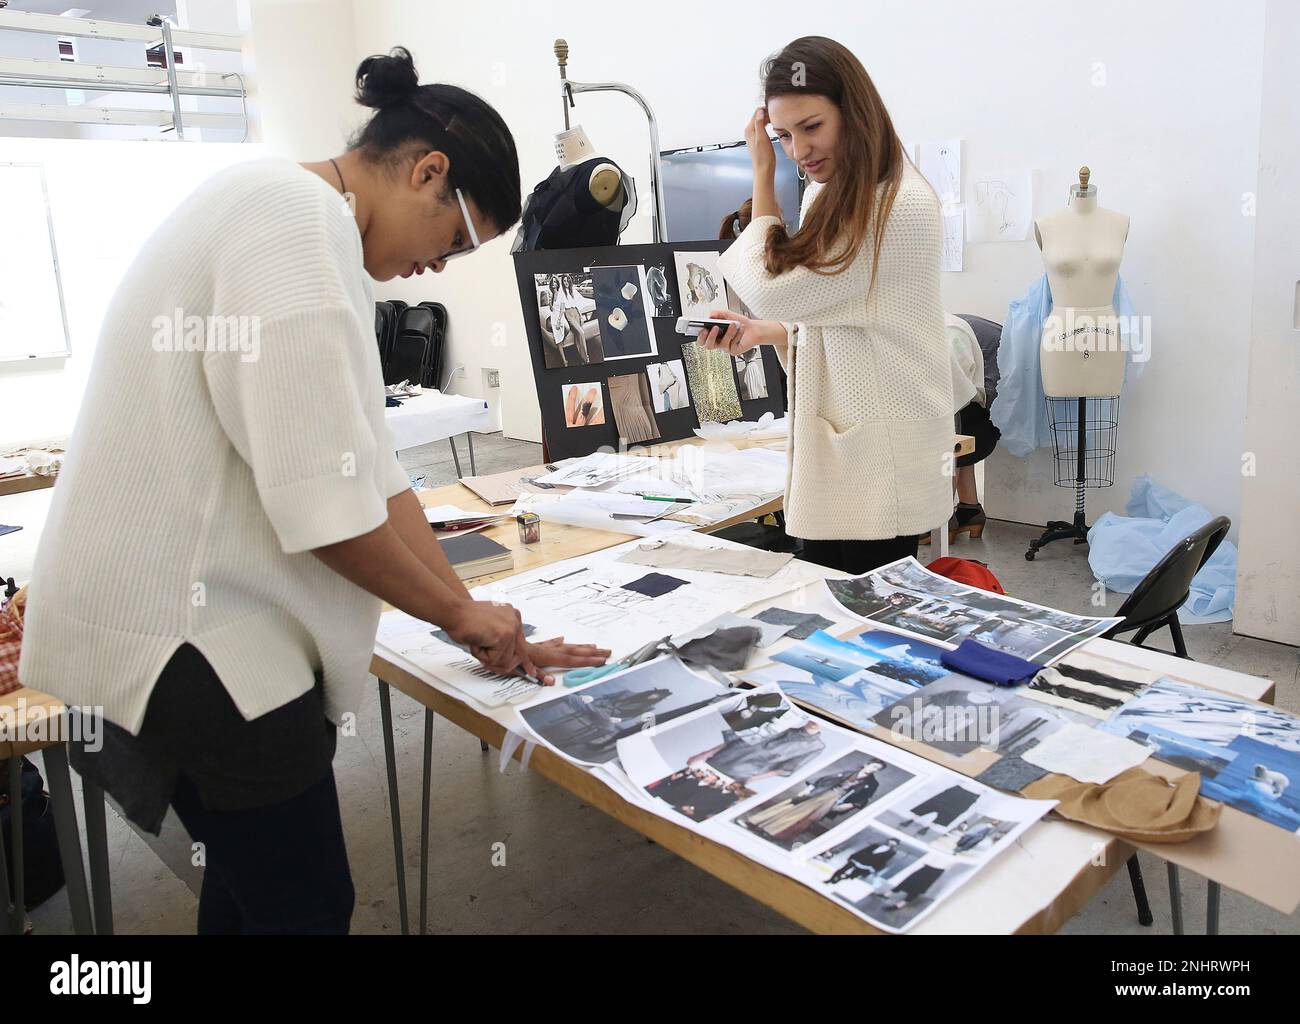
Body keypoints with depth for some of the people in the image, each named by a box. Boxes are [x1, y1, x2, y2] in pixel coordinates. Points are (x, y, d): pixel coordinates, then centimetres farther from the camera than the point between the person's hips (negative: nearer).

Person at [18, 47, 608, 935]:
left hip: (201, 618, 10)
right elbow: (322, 502, -26)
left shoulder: (310, 227, 13)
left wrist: (478, 620, 8)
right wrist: (458, 611, -8)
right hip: (183, 637, -10)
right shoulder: (300, 221, -19)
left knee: (252, 887, 23)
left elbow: (369, 465, 10)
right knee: (306, 908, 4)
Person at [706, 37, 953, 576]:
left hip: (881, 460, -8)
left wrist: (763, 175, -5)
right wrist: (760, 331, 2)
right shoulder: (830, 197, 12)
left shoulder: (901, 207, -18)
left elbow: (774, 292, -14)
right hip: (829, 449, 8)